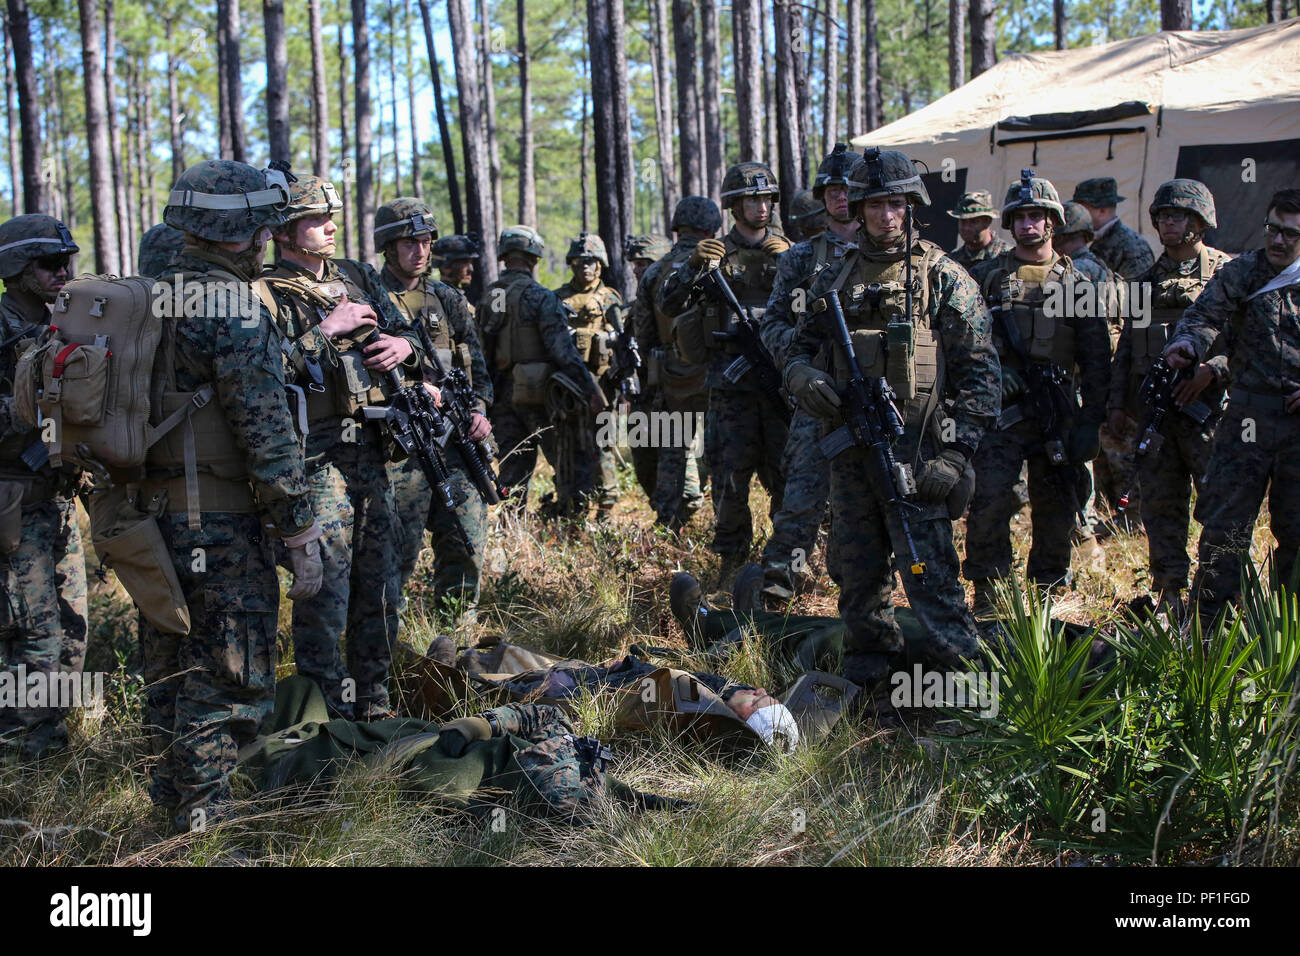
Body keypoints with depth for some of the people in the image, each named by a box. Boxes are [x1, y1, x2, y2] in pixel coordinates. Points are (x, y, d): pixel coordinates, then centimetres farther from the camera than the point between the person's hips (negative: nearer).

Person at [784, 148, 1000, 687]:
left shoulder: (944, 278, 0)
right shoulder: (832, 281, 14)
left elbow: (978, 370, -4)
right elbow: (799, 350, 20)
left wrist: (957, 452, -13)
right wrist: (806, 378, -5)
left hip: (914, 453, -5)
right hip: (848, 449, 5)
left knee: (928, 571, -9)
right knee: (859, 572, 12)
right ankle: (866, 676, 25)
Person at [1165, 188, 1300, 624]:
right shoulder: (1240, 271, 4)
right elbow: (1206, 313, -7)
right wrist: (1189, 341, -30)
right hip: (1247, 418, 0)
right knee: (1224, 522, -1)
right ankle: (1205, 623, 6)